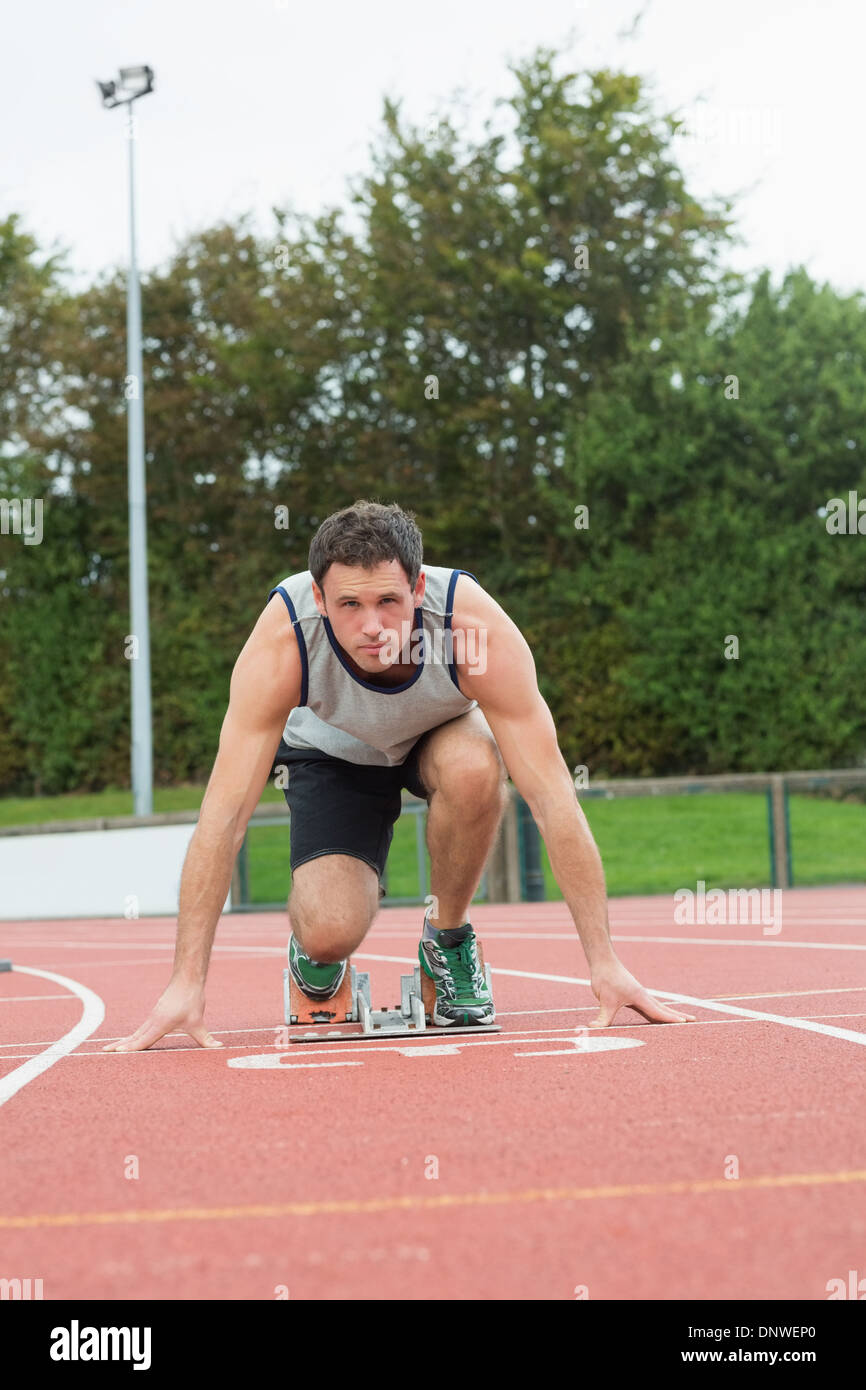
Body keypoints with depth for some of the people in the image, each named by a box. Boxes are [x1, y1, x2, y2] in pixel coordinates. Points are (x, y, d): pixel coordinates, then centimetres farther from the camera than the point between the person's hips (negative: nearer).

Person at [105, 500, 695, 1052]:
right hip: (333, 752, -1)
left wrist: (604, 962, -37)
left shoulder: (475, 624, -37)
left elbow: (552, 796, -35)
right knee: (332, 932, -25)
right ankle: (314, 947, 14)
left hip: (441, 734, 1)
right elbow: (225, 813, -35)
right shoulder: (283, 640, -37)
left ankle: (448, 938, -8)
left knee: (474, 768, -36)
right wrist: (186, 983, -38)